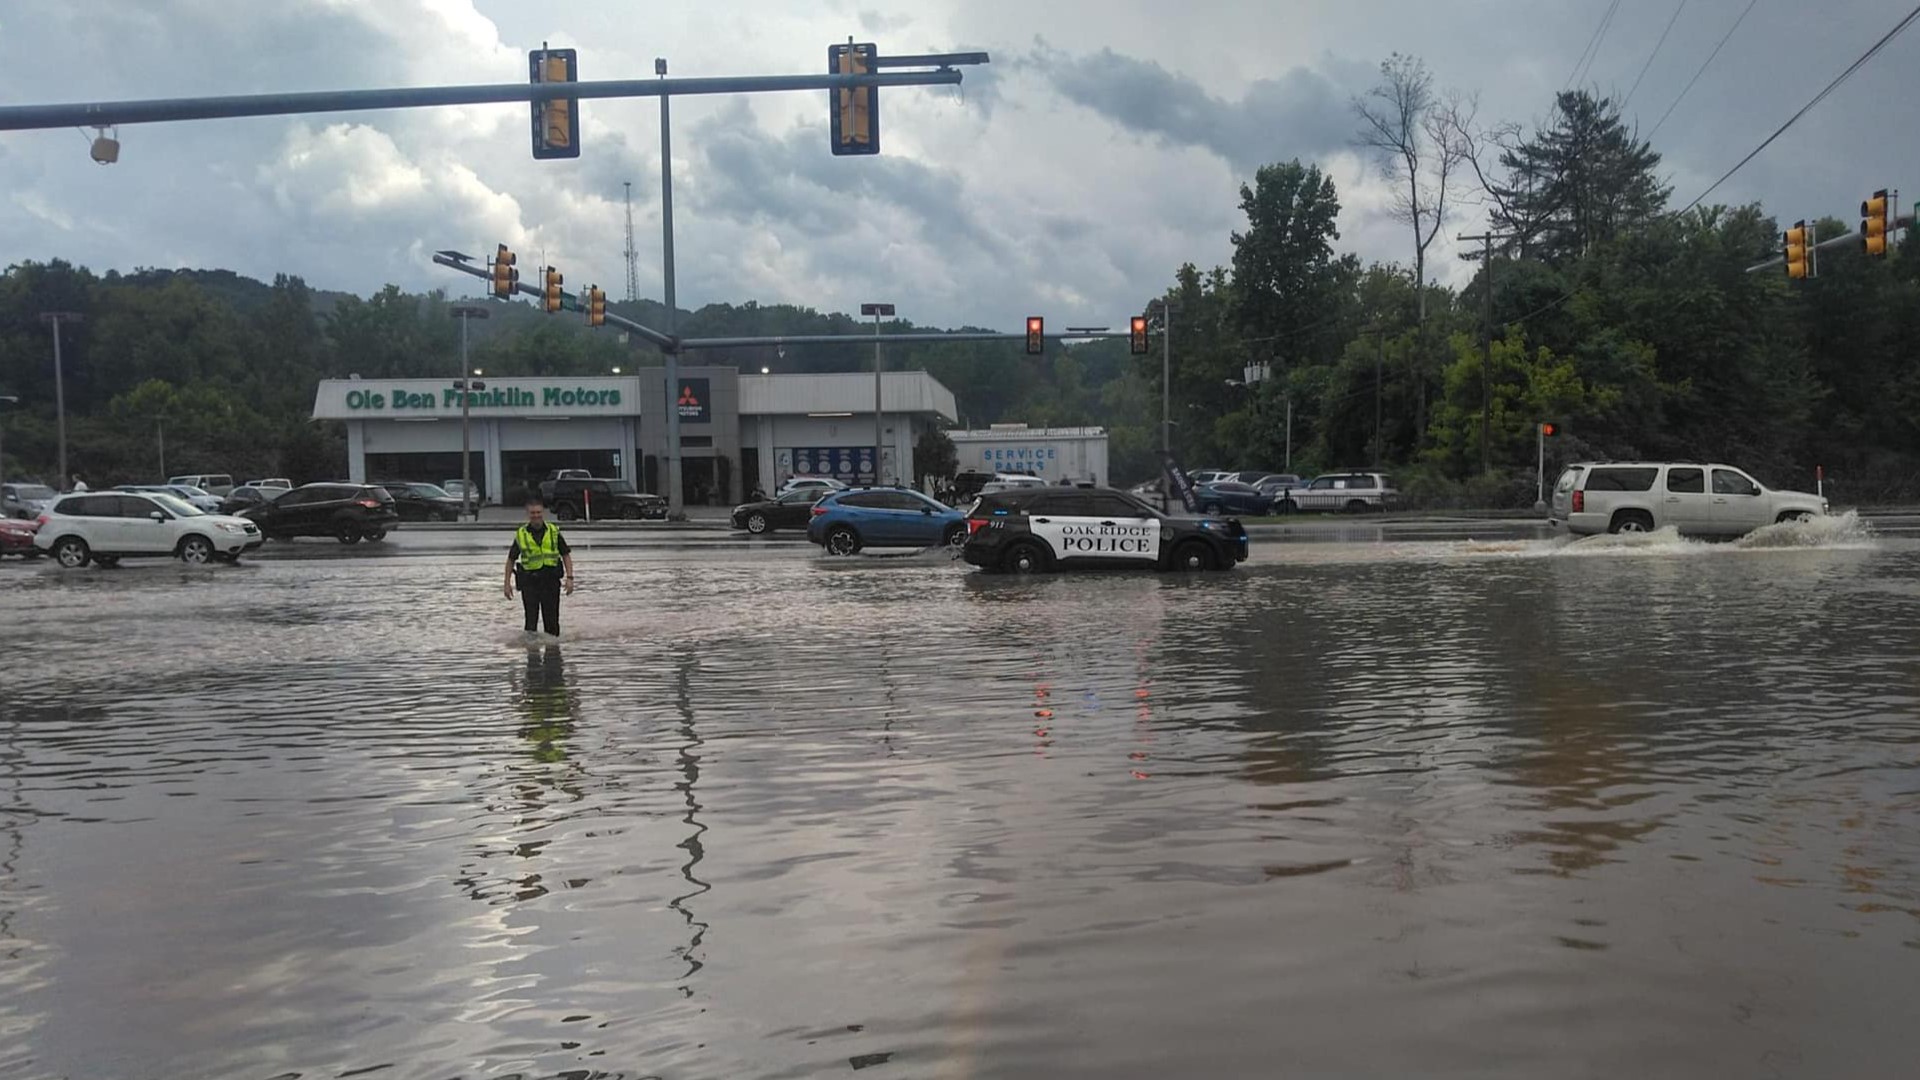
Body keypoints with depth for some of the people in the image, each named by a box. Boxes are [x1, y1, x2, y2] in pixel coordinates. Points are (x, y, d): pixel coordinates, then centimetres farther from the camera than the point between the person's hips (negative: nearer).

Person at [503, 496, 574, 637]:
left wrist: (569, 578, -3)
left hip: (551, 580, 1)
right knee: (531, 620, 0)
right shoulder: (521, 534, 2)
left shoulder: (554, 532, 4)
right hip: (529, 581, -1)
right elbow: (511, 559, 10)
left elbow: (566, 555, 7)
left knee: (552, 620, 7)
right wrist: (507, 583, 5)